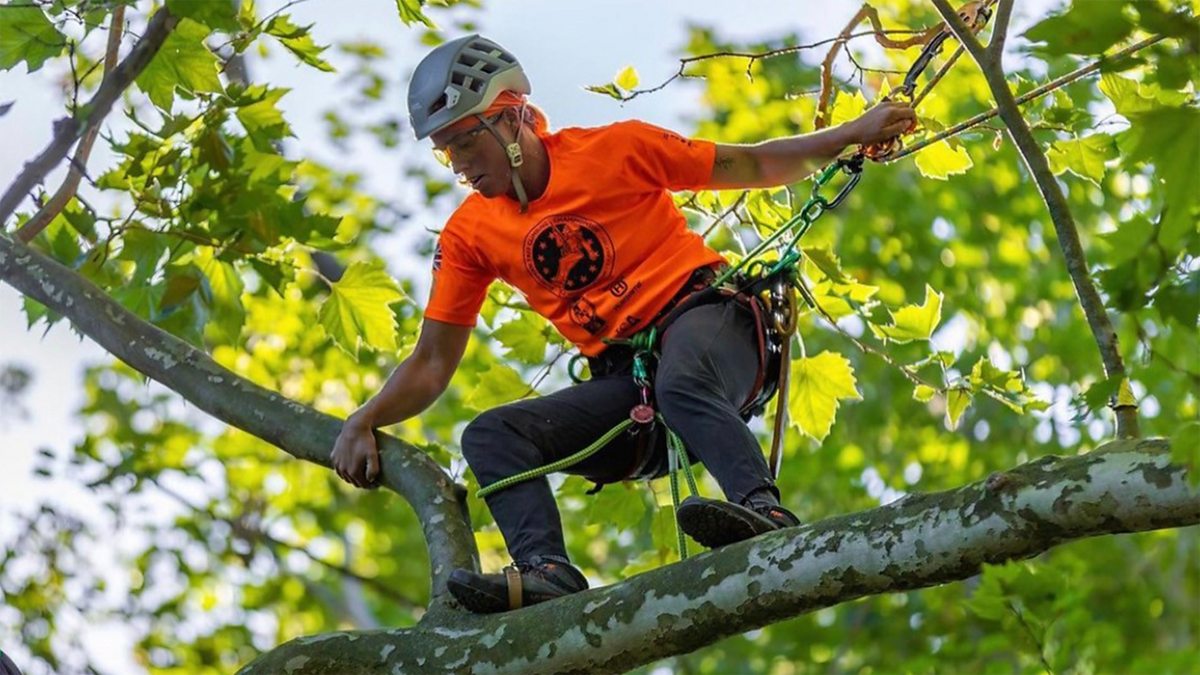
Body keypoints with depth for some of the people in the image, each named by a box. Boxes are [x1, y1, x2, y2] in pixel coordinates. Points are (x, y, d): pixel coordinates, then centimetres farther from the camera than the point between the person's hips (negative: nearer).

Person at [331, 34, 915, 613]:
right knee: (491, 435, -18)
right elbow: (432, 363, 8)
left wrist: (854, 133, -6)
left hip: (703, 318, -4)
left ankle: (766, 514, -54)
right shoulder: (469, 235, 6)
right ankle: (547, 572, -39)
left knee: (681, 383, -39)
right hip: (623, 382, 4)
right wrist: (363, 423, -8)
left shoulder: (615, 150, -4)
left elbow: (752, 166, 4)